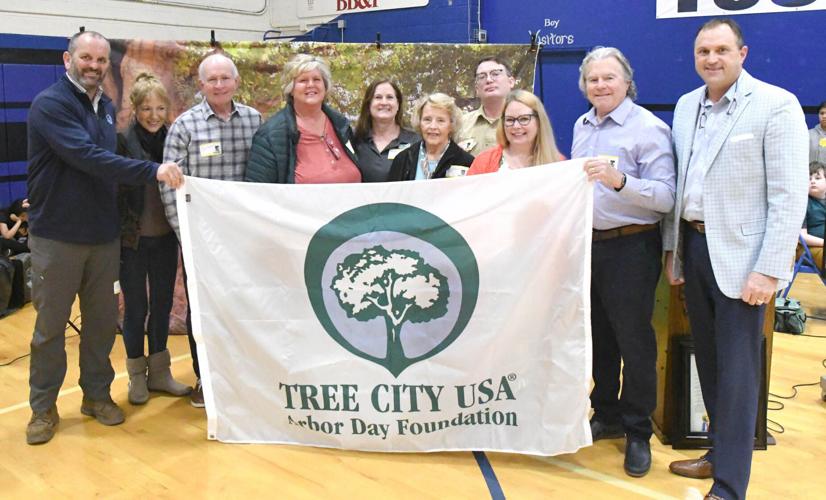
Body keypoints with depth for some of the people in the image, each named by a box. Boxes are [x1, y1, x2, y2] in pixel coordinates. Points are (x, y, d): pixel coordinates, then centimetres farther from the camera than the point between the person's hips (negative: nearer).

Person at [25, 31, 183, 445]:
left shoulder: (107, 107, 11)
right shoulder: (49, 104, -12)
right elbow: (89, 158, -26)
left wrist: (121, 219, 6)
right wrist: (152, 171, -33)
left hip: (104, 235, 6)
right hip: (56, 236, -6)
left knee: (102, 320, 12)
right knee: (50, 324, 6)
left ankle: (97, 393, 28)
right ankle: (43, 407, 20)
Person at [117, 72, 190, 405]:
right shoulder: (122, 142, -8)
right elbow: (113, 192, -8)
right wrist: (116, 237, -13)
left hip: (165, 239, 4)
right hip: (132, 240, -3)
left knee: (163, 304, 12)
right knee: (136, 307, 7)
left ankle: (159, 372, 27)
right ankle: (137, 375, 23)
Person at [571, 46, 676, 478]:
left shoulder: (649, 129, -11)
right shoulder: (582, 126, 11)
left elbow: (666, 197, -20)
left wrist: (619, 180, -32)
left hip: (630, 248, -6)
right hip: (588, 244, 7)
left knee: (633, 340, 2)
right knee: (598, 337, 16)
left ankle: (638, 433, 18)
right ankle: (606, 415, 33)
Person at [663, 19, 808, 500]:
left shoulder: (776, 105, -10)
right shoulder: (686, 105, 10)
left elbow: (789, 195, -13)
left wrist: (770, 270, -17)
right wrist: (672, 248, 12)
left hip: (740, 255, -6)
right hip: (693, 245, 6)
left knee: (737, 371, -1)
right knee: (708, 361, 16)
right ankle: (721, 452, 33)